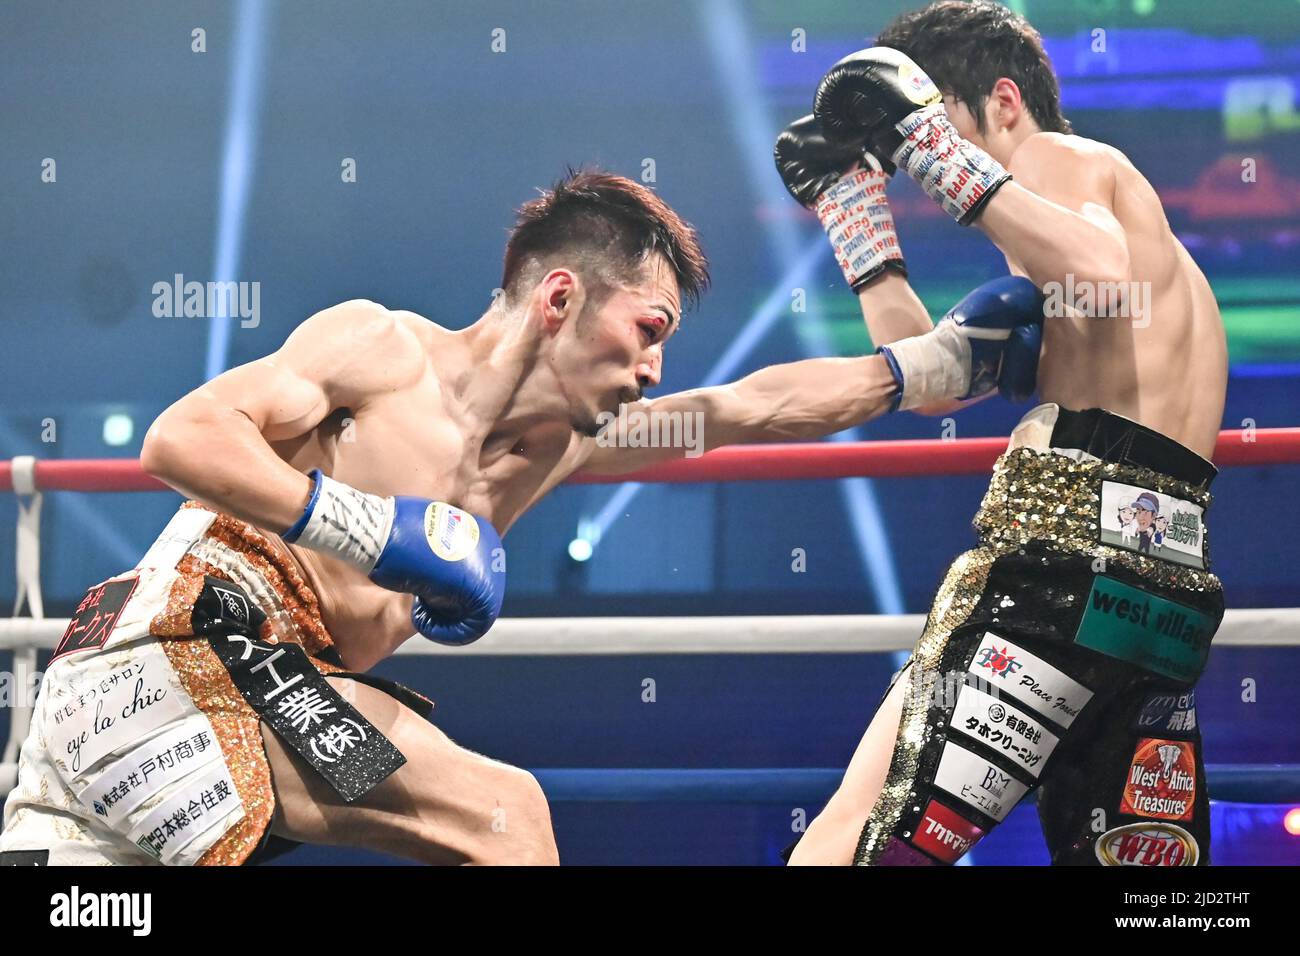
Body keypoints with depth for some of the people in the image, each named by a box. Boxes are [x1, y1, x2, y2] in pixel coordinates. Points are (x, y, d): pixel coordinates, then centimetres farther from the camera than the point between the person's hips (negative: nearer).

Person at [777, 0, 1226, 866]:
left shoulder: (1056, 157, 3)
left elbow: (1102, 277, -20)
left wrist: (934, 149, -15)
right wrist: (853, 206, 31)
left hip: (1069, 564, -10)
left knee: (848, 842, -14)